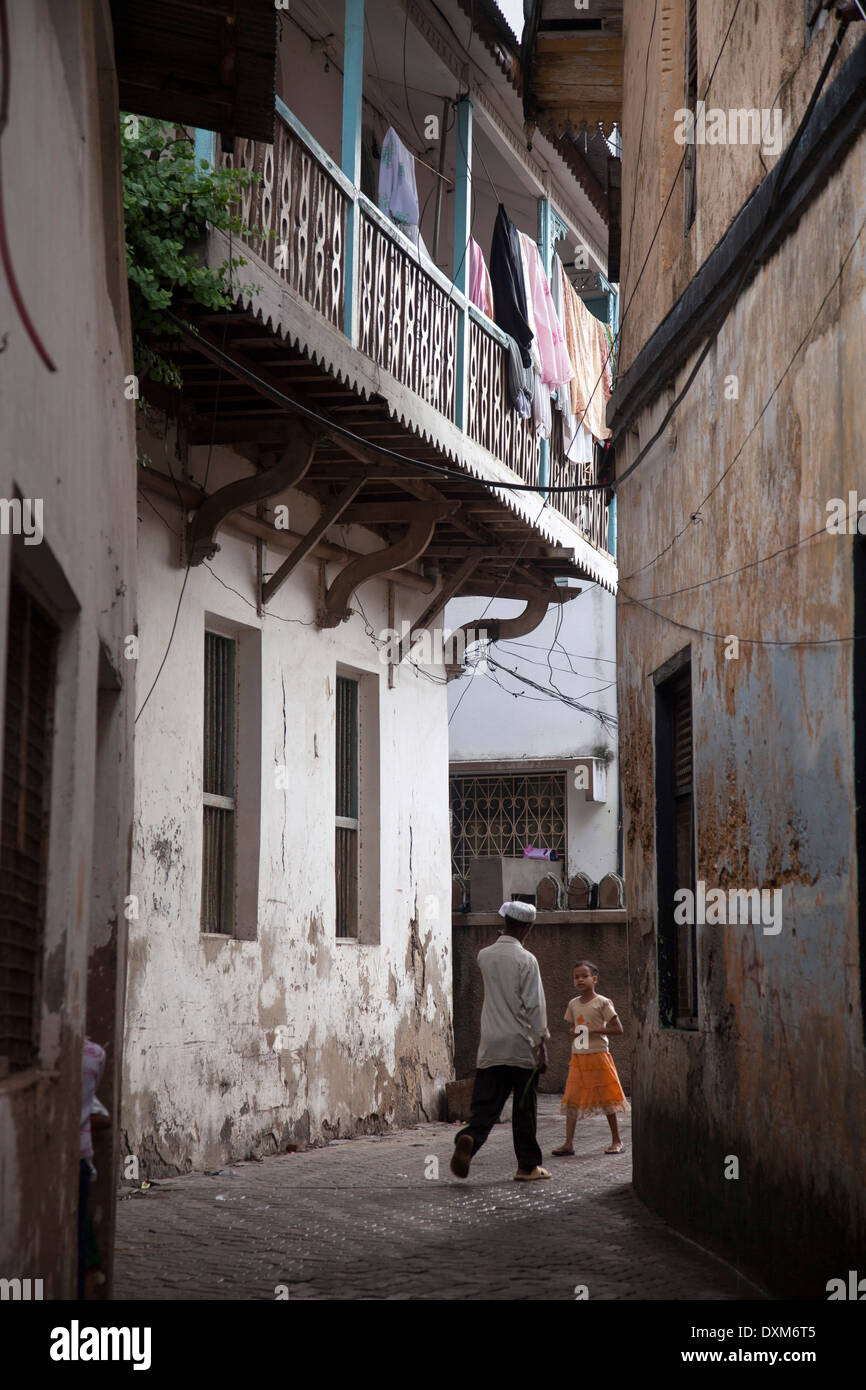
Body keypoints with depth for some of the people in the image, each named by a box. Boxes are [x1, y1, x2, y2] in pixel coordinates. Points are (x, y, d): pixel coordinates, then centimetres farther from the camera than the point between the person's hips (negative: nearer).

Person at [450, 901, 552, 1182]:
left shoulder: (484, 956, 5)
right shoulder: (526, 960, -10)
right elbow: (535, 1006, -11)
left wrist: (503, 940, 22)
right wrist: (541, 1044, -7)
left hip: (491, 1044, 4)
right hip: (521, 1045, -3)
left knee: (486, 1103, 3)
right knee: (525, 1107, 7)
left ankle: (469, 1138, -25)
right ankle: (528, 1166, 14)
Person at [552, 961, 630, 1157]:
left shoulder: (602, 1003, -8)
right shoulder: (573, 1004, 9)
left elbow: (618, 1029, -9)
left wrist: (593, 1030, -18)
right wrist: (573, 1031, -2)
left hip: (598, 1055, -5)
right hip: (577, 1057, 5)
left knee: (606, 1099, 2)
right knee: (572, 1100, -2)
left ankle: (616, 1141, 14)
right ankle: (569, 1143, -2)